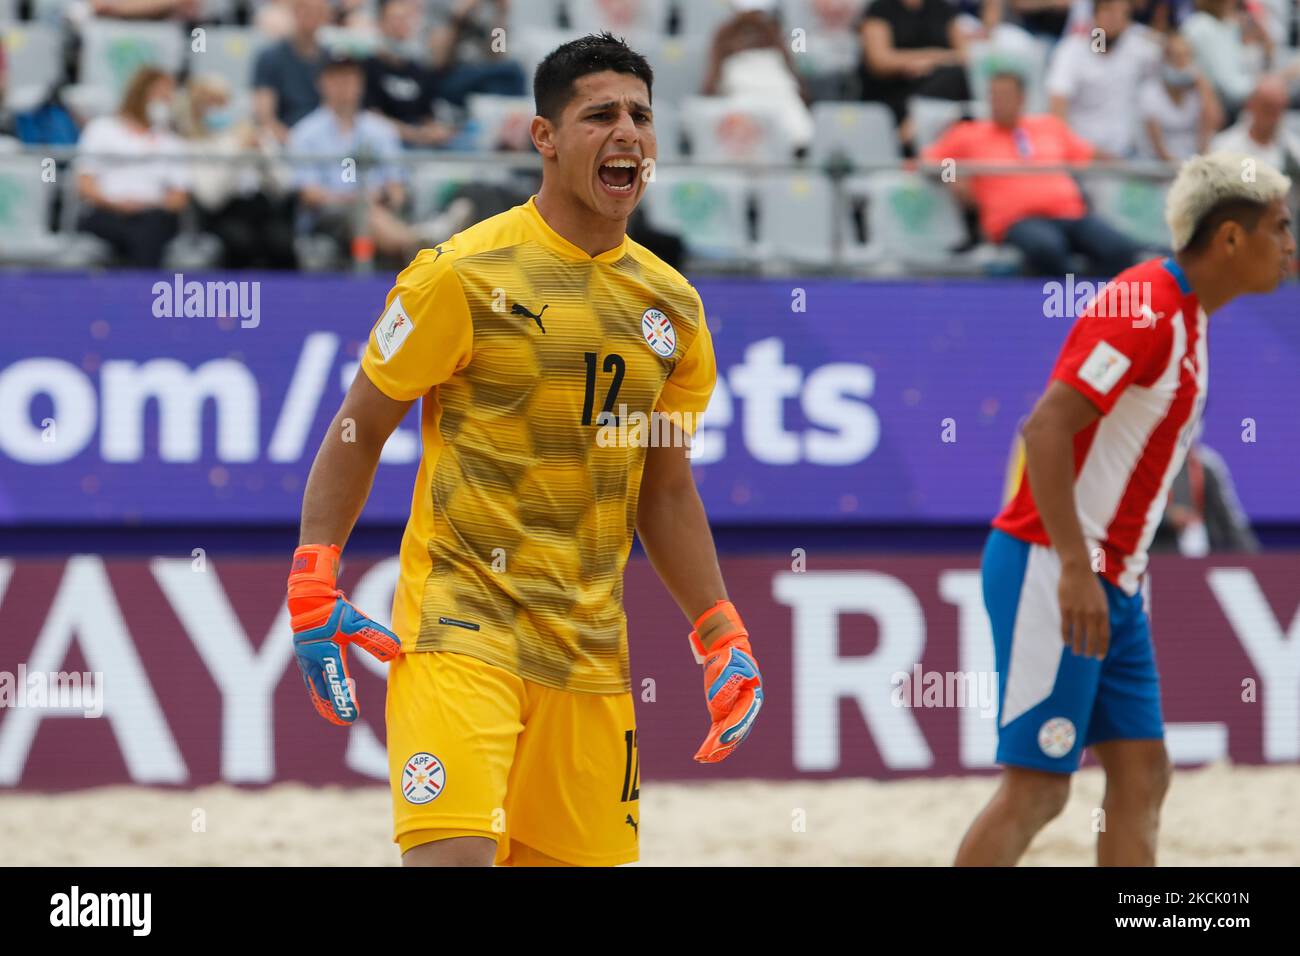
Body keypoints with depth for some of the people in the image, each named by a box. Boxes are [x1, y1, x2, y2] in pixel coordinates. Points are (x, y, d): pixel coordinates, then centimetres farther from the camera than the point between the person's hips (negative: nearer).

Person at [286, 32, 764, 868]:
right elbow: (358, 430, -1)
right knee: (454, 854, -23)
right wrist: (313, 588, -9)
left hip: (591, 651, 6)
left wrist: (722, 638, 13)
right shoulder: (463, 275, -6)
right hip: (459, 626, -6)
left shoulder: (673, 307, 11)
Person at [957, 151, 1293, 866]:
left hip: (1109, 584, 10)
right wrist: (1075, 570, -30)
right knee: (1037, 786, -9)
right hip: (1051, 569, -10)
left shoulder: (1182, 317, 13)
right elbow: (1047, 426, -25)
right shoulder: (1143, 310, -17)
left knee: (1141, 775, 5)